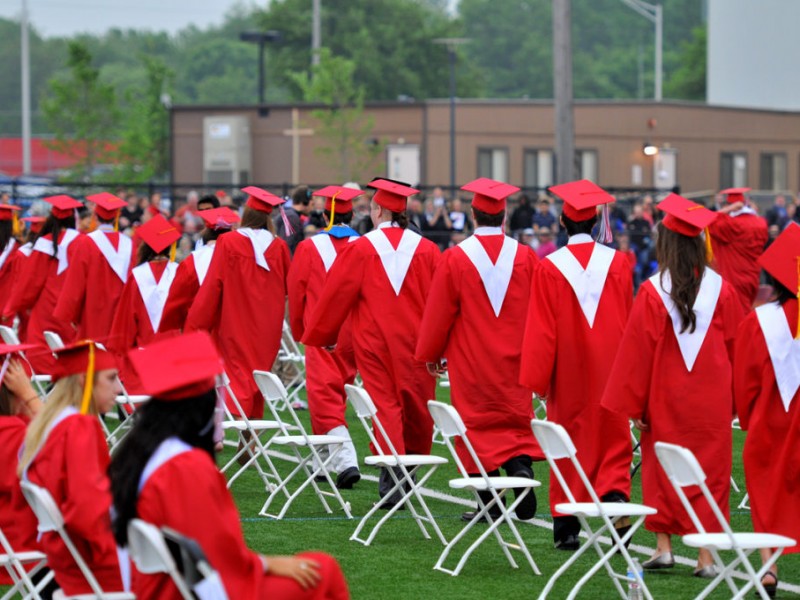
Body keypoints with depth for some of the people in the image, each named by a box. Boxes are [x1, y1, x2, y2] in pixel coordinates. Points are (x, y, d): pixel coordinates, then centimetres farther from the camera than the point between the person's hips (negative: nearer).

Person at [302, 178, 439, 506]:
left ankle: (391, 478, -8)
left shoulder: (360, 249, -7)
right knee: (415, 408, 14)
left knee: (385, 406, 2)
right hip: (415, 343, 2)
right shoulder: (426, 249, -2)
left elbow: (335, 295, -1)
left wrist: (320, 336, 12)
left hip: (374, 342, -1)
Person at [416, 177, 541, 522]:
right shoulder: (525, 257, -3)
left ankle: (490, 502, 5)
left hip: (471, 361, -2)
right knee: (516, 420, 12)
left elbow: (438, 312, -3)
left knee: (479, 426, 5)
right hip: (514, 360, 2)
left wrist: (431, 353, 9)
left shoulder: (455, 258, -10)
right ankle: (521, 465, -16)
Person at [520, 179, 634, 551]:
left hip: (569, 371, -1)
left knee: (570, 441, 9)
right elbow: (629, 321, 5)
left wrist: (537, 378, -2)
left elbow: (541, 329, -8)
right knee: (613, 439, 9)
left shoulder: (550, 268, -9)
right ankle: (616, 496, -18)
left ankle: (567, 528, 11)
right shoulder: (617, 263, -2)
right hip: (610, 370, 1)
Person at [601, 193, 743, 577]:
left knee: (662, 472, 13)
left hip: (666, 396, -1)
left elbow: (637, 350, -10)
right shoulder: (720, 288, -5)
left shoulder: (654, 291, -13)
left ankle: (663, 547, 12)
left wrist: (632, 402, -2)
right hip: (713, 397, 1)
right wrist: (734, 395, 15)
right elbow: (735, 344, 4)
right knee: (710, 470, 5)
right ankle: (706, 555, 2)